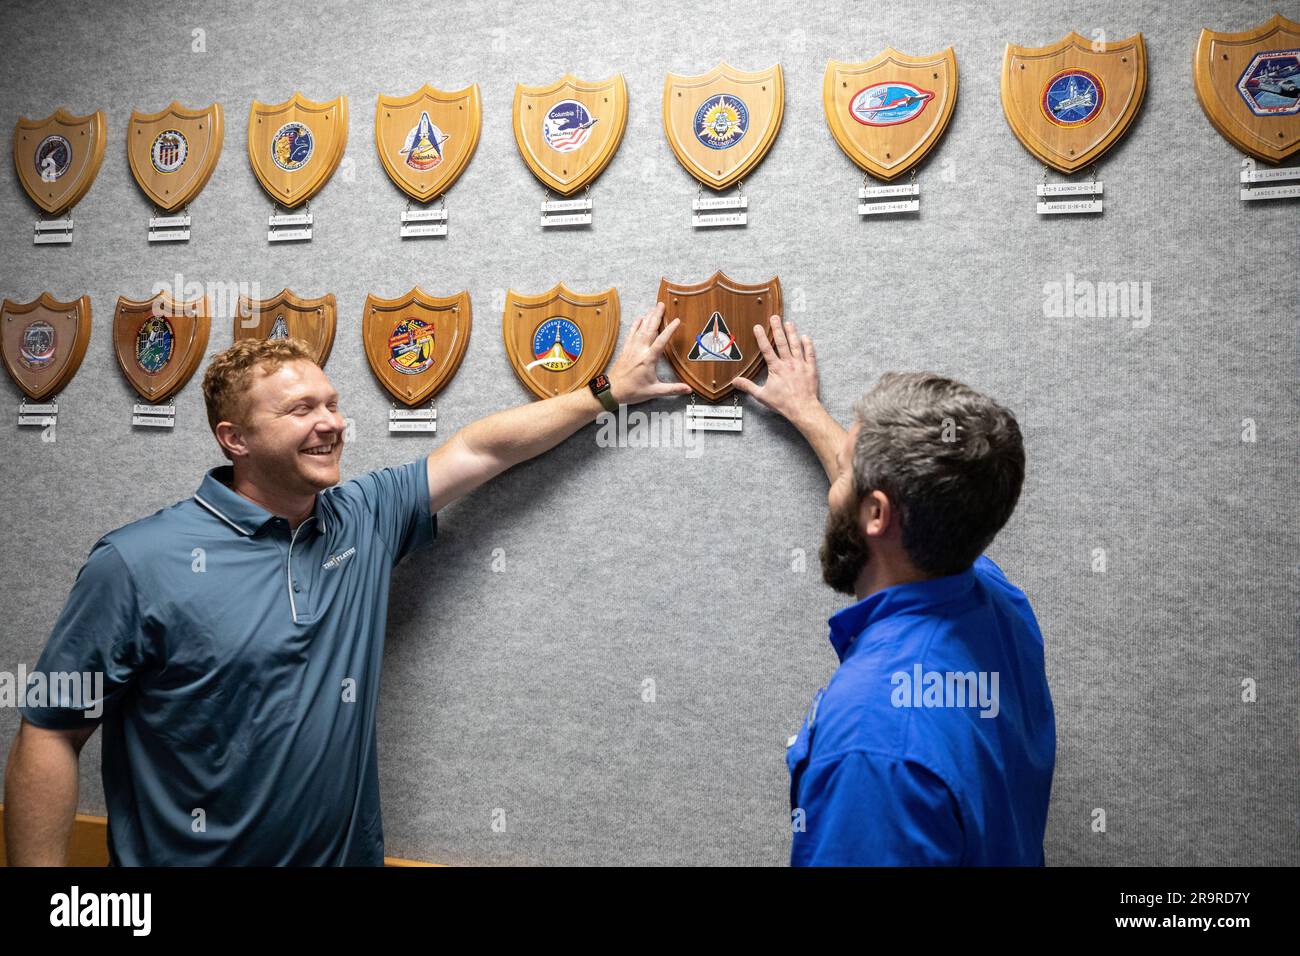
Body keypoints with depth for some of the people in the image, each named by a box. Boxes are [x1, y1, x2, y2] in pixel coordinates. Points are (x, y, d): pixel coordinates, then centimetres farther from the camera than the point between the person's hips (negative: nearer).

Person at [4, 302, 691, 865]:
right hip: (190, 854, -5)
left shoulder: (364, 520, -1)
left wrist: (607, 390, 9)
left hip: (349, 849, 5)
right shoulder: (138, 563, -14)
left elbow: (480, 449, 6)